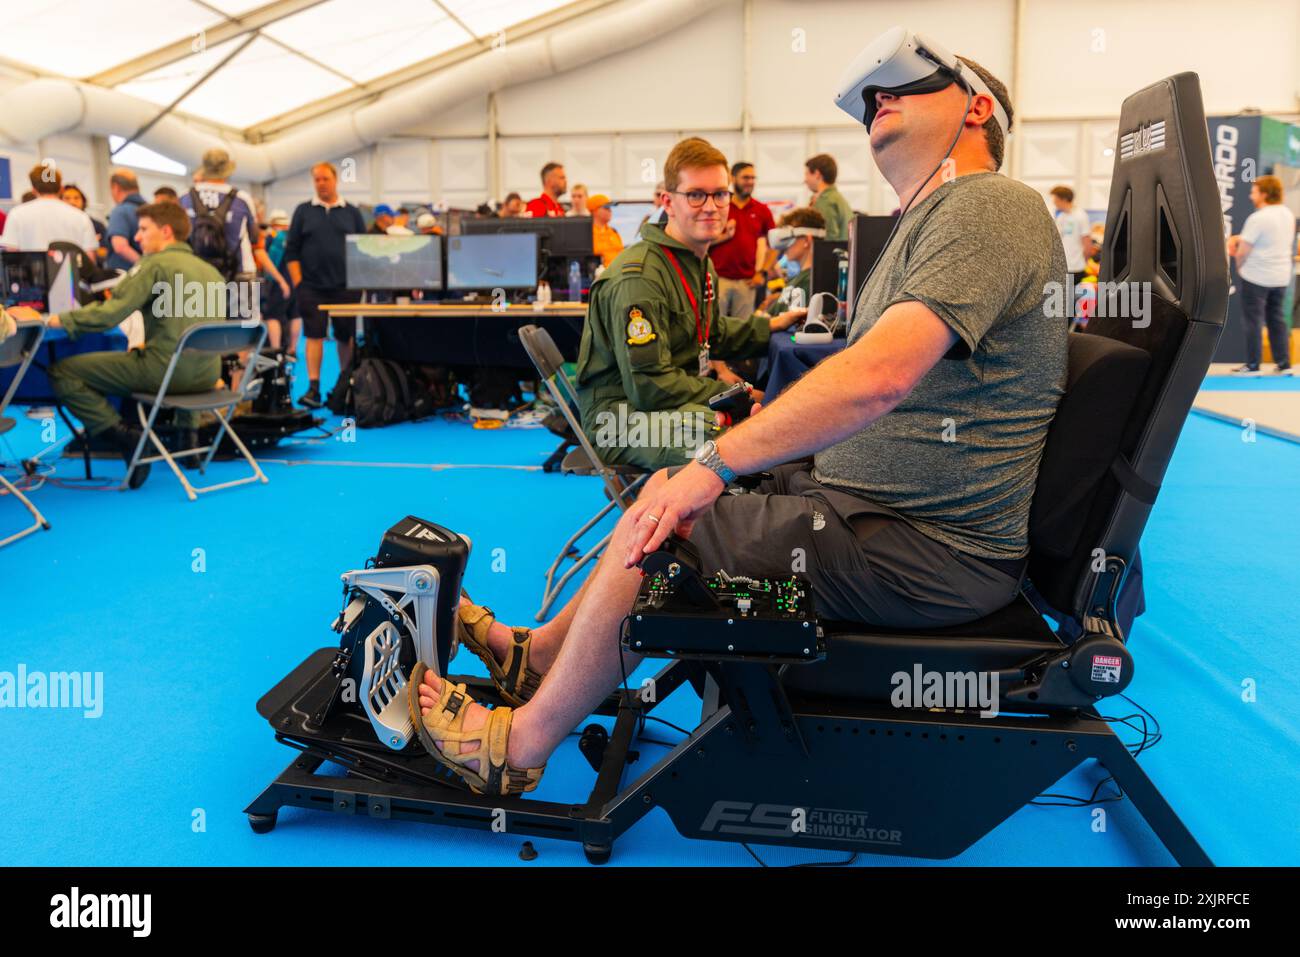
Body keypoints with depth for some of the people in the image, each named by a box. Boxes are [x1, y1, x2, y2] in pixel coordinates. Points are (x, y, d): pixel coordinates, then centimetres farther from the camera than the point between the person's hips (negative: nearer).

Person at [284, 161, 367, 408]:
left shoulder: (352, 212, 9)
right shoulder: (303, 211, 7)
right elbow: (292, 250, 5)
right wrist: (298, 282, -3)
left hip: (346, 287, 1)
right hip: (312, 287, -1)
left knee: (346, 337, 7)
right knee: (314, 335, -5)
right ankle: (313, 388, -5)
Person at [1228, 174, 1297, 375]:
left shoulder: (1258, 218, -17)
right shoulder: (1288, 214, 9)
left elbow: (1242, 252, -14)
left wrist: (1239, 266, 6)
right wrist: (1238, 237, 7)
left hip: (1256, 276, -7)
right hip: (1282, 276, 7)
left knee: (1253, 320, 1)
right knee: (1276, 318, 14)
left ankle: (1252, 366, 4)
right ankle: (1284, 364, 15)